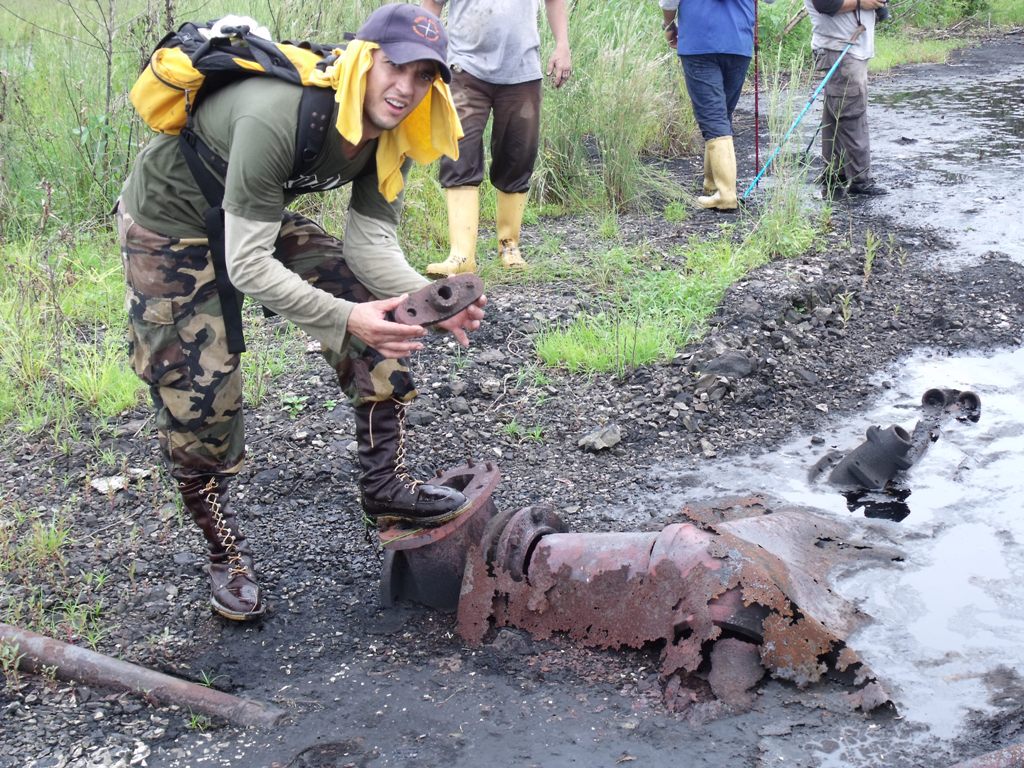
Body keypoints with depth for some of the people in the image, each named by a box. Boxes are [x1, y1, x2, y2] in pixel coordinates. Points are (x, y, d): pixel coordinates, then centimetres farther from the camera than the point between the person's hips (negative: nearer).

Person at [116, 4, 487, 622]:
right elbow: (247, 265, -37)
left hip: (261, 220, 7)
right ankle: (227, 554, 18)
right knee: (198, 401, -5)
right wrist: (345, 318, -44)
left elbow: (371, 241, -12)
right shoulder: (276, 118, -39)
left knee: (386, 317, -8)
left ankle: (386, 487, 3)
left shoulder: (388, 134, -14)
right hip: (170, 228, -7)